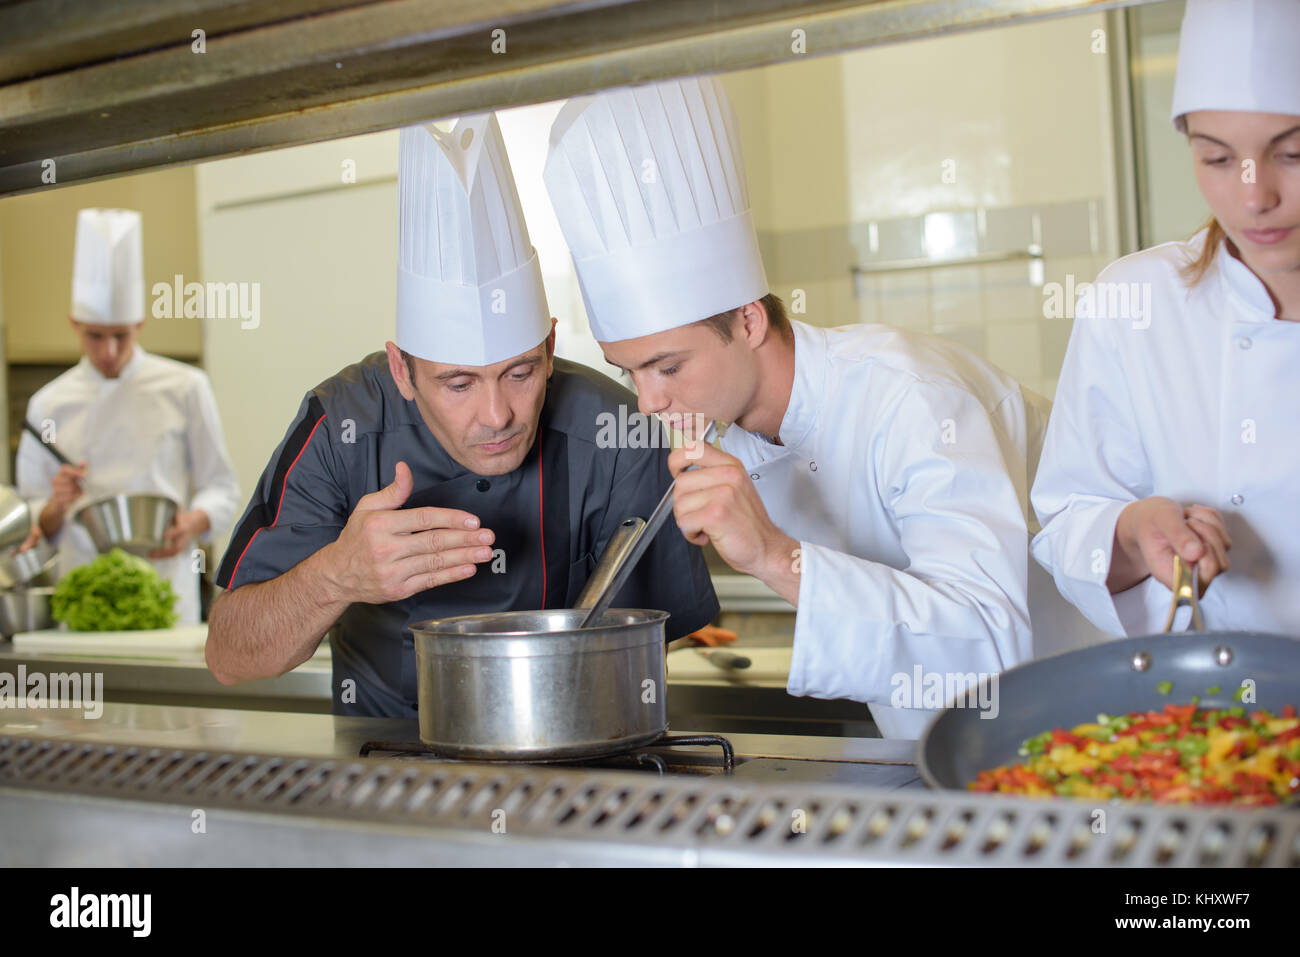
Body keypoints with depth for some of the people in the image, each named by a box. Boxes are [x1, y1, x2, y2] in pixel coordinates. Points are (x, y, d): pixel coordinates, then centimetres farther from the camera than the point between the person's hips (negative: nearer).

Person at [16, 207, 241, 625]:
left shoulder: (184, 388, 5)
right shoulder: (49, 405, 10)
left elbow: (221, 487, 8)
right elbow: (36, 524, 13)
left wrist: (194, 522, -12)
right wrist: (57, 507, -8)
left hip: (163, 582, -1)